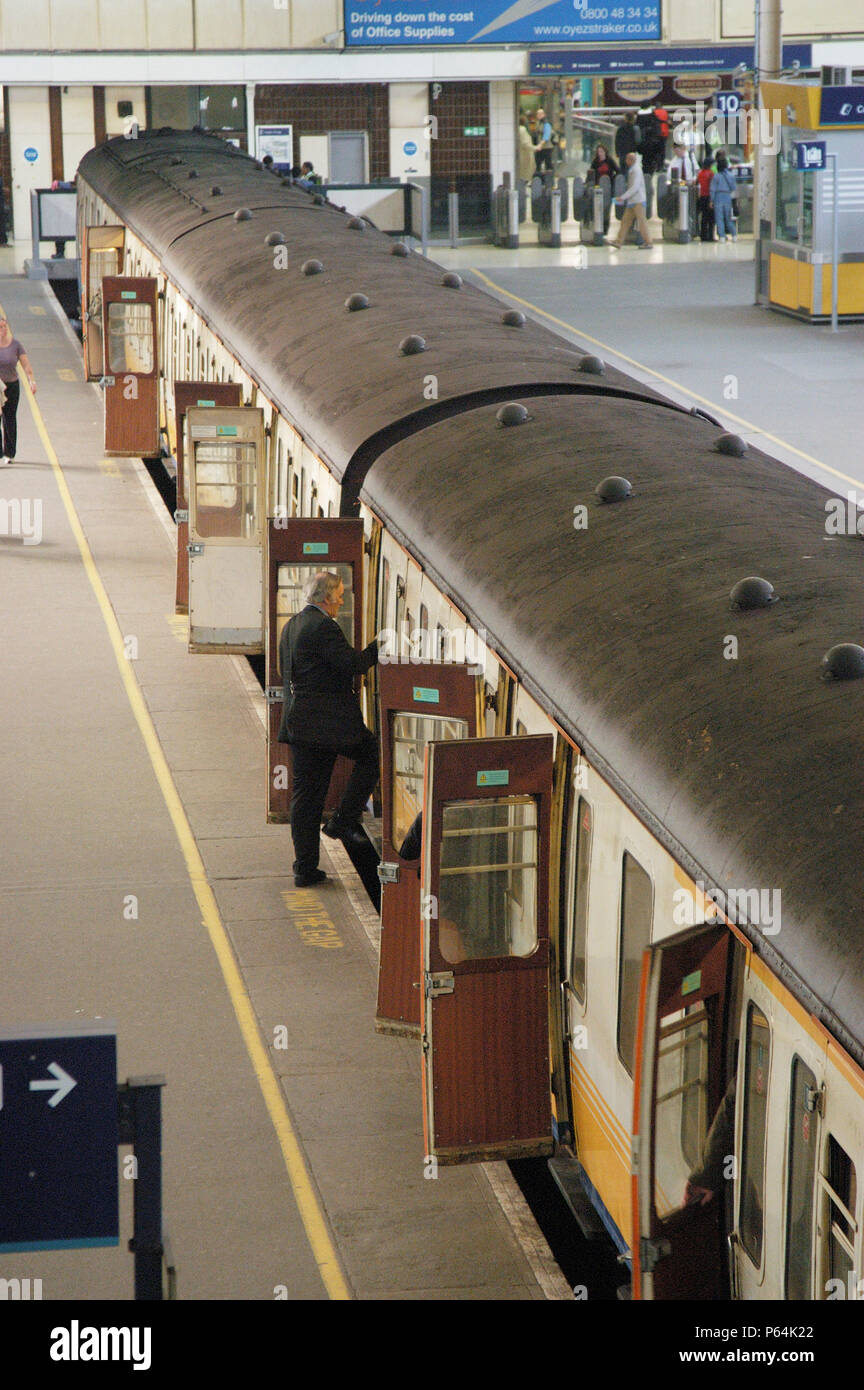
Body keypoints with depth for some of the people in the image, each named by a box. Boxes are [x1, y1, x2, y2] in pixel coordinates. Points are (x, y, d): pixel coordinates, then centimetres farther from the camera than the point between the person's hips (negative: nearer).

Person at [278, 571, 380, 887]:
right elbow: (353, 664, -19)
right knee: (372, 752, 12)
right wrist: (378, 646, -4)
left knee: (306, 795, 9)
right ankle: (344, 820, 7)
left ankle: (305, 869, 10)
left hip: (299, 724, 9)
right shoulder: (323, 627, -14)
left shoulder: (291, 626, 16)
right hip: (327, 724, -9)